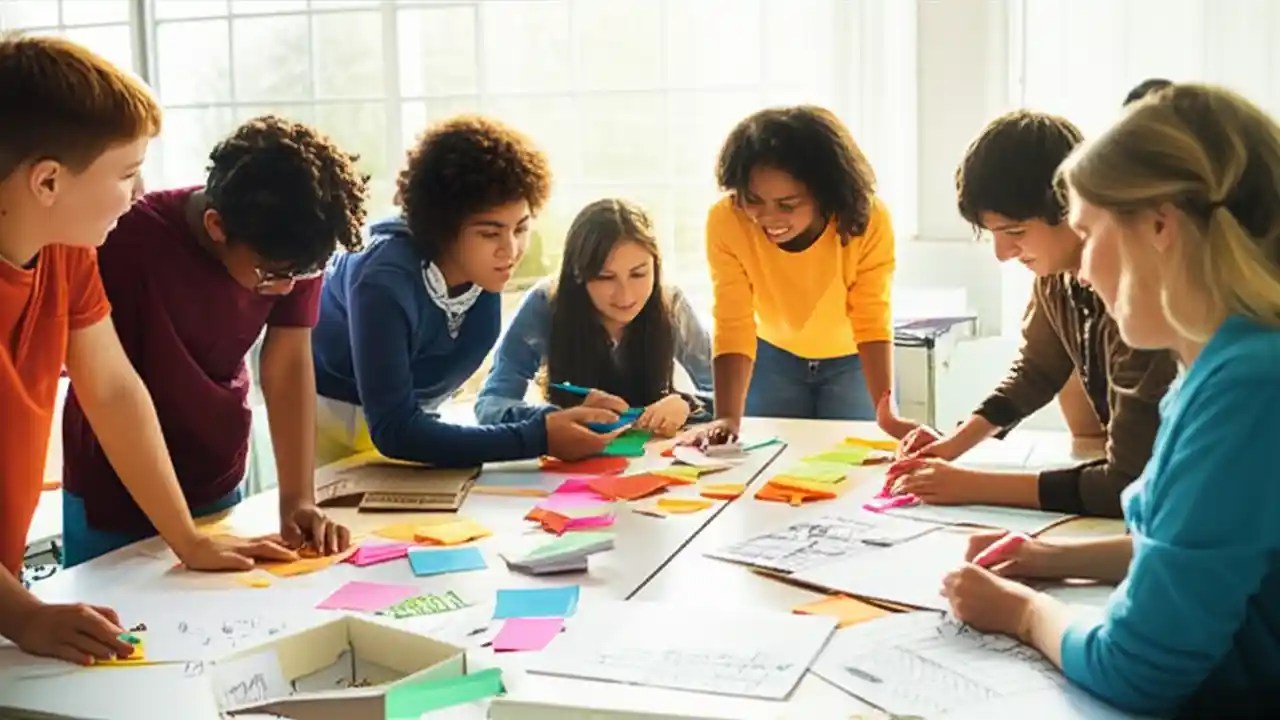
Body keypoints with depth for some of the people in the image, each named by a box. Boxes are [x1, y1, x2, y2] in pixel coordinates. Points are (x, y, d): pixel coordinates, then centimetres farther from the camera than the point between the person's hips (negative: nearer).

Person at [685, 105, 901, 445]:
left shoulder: (868, 219, -31)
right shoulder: (726, 220, -31)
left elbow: (873, 322, -27)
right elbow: (733, 326, -30)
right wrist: (727, 418, -41)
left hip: (851, 361, -1)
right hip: (774, 357, 1)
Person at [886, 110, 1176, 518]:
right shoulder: (1055, 272, -8)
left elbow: (1129, 485, -29)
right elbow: (1034, 372, 10)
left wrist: (973, 485, -25)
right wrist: (954, 443, -5)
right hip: (1135, 472, 6)